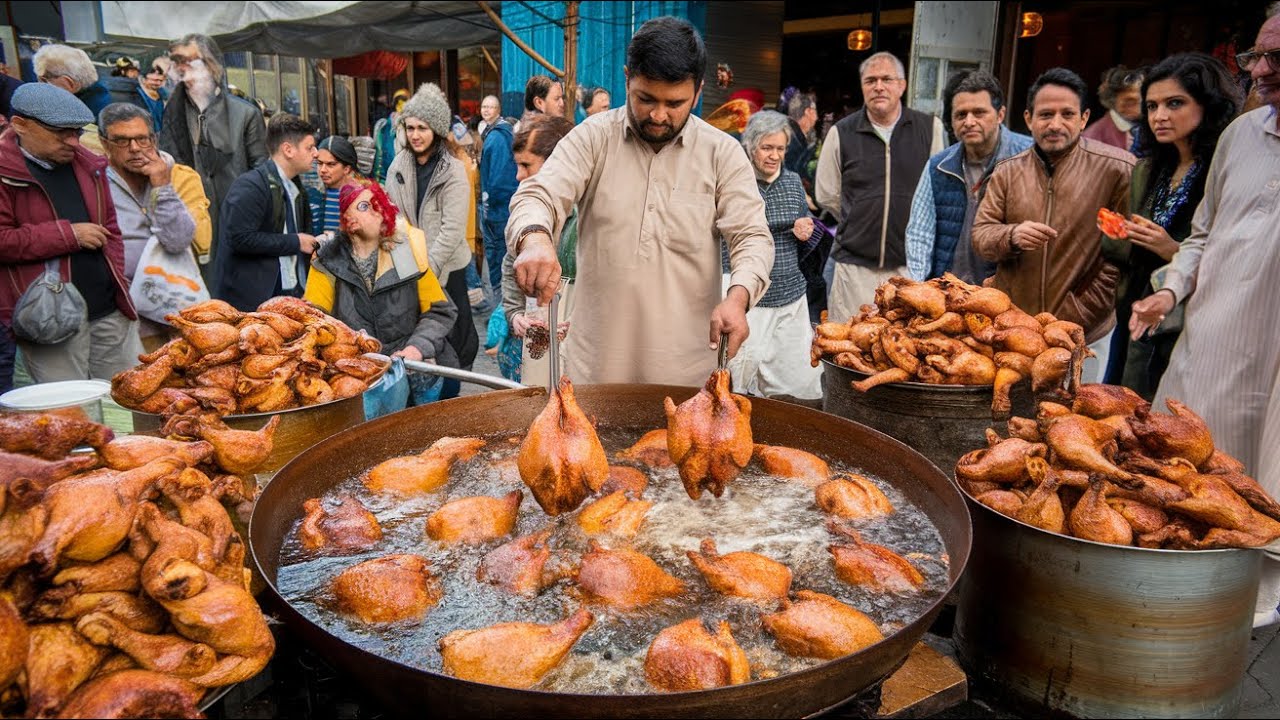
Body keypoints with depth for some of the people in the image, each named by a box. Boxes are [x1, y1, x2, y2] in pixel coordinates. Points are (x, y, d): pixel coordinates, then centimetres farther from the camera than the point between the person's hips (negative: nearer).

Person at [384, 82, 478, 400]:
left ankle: (448, 400, 18)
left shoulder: (453, 170, -9)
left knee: (451, 340, 3)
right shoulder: (398, 166, 5)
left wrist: (428, 267, -18)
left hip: (446, 267, -4)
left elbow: (452, 229, -14)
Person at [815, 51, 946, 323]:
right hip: (854, 264, 0)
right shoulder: (841, 133, 4)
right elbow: (826, 195, 10)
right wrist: (860, 224, 11)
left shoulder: (930, 128, 3)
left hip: (911, 264, 0)